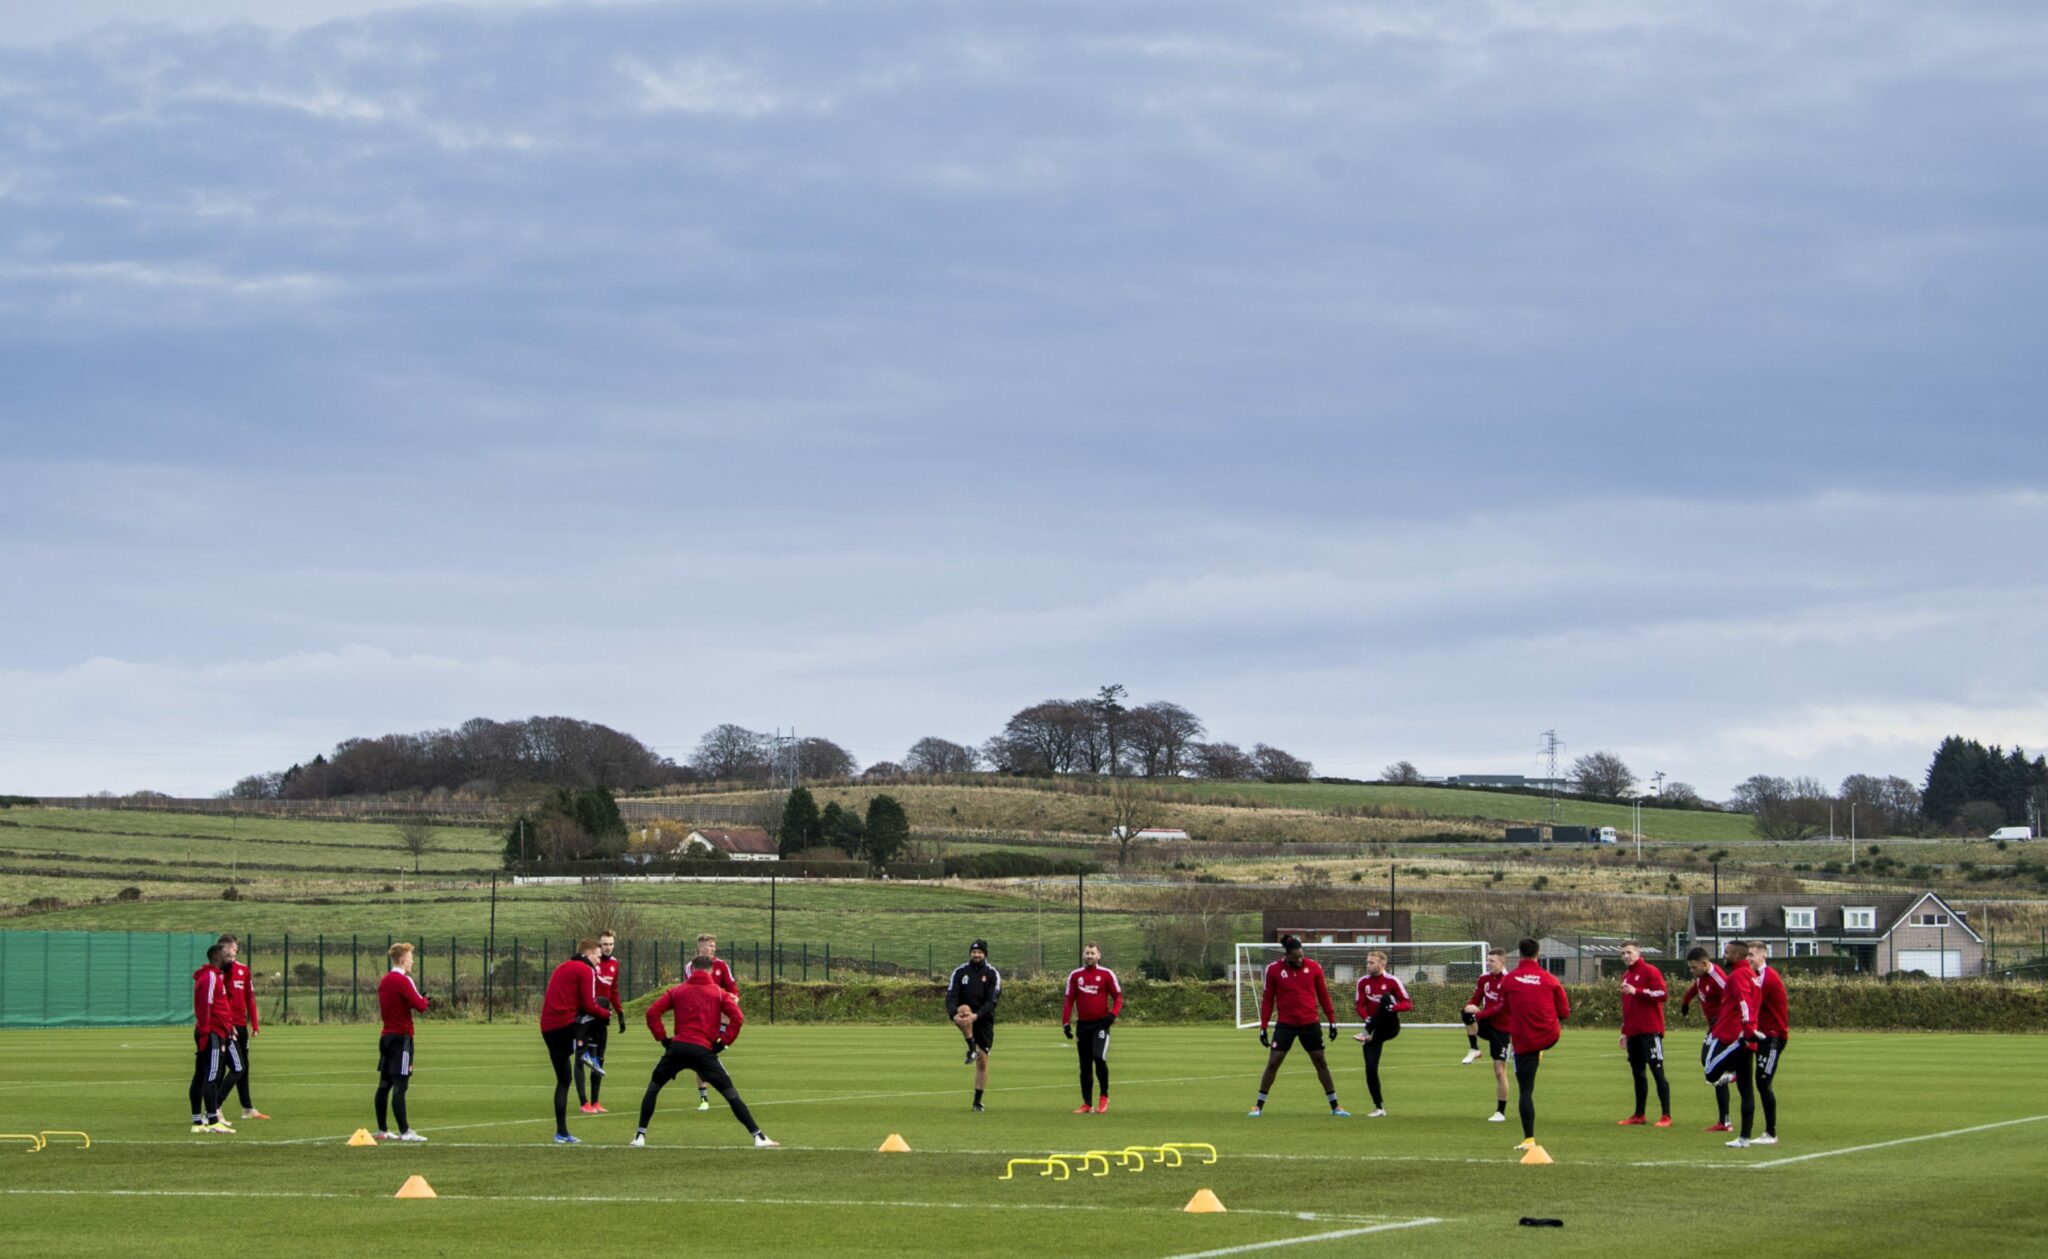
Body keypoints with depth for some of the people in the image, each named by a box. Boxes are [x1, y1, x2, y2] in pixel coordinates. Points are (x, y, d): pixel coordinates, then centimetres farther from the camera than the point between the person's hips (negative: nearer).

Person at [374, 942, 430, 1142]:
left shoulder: (384, 981, 13)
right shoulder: (403, 981, -14)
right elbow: (420, 1005, -21)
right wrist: (424, 998, 4)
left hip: (386, 1036, 9)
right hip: (401, 1037, -9)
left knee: (384, 1084, 10)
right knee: (400, 1086, -10)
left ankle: (382, 1130, 15)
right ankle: (404, 1131, -12)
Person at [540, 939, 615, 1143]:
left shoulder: (561, 968, 24)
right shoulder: (586, 970, -2)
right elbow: (589, 1006, -9)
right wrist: (607, 1014, 9)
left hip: (547, 1027, 8)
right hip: (567, 1025, -8)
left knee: (563, 1080, 14)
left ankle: (561, 1133, 12)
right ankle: (586, 1053, -13)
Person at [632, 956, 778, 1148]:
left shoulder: (677, 990, 14)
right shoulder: (719, 993, 11)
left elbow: (652, 1012, 5)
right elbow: (737, 1018, -2)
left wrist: (663, 1038, 9)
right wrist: (723, 1042, 3)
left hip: (678, 1048, 1)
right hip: (703, 1051, -1)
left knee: (653, 1088, 21)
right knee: (730, 1094, 3)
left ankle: (640, 1136, 13)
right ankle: (759, 1137, -5)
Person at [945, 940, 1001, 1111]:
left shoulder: (992, 974, -2)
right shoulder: (960, 972, 2)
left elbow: (992, 1000, -12)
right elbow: (951, 996, -6)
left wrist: (977, 1015, -29)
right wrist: (953, 1014, -27)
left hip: (983, 1020, 0)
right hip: (964, 1018, 0)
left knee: (982, 1062, 0)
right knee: (964, 1009, -37)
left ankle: (977, 1101, 10)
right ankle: (972, 1048, -25)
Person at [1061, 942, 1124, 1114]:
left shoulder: (1106, 974, -1)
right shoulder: (1074, 976, 8)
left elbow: (1118, 996, 1)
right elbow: (1069, 1001, 10)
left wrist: (1113, 1014, -16)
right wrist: (1066, 1023, 1)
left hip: (1101, 1023, -4)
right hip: (1083, 1025, 4)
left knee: (1099, 1057, -21)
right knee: (1085, 1066, 6)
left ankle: (1104, 1097, -4)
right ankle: (1087, 1104, 11)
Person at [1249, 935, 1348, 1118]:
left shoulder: (1313, 967, -3)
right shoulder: (1274, 970, -5)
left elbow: (1323, 995, 5)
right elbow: (1267, 1000, 1)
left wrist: (1332, 1021, 5)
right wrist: (1263, 1027, -2)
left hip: (1310, 1024, 1)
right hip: (1285, 1024, -1)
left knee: (1321, 1062, 6)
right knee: (1273, 1063, -4)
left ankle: (1335, 1106, 15)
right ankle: (1258, 1106, 5)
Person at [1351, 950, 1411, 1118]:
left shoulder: (1391, 981, -5)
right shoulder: (1363, 982, 6)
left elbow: (1408, 1004, -9)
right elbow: (1360, 1005, 4)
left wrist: (1394, 1007, -30)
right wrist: (1366, 1018, -18)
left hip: (1390, 1027, -3)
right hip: (1373, 1028, 3)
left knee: (1386, 998, -31)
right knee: (1370, 1068, -6)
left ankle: (1367, 1033, -34)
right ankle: (1379, 1107, 5)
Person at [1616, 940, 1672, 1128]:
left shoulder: (1650, 971, -5)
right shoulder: (1625, 976, 18)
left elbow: (1663, 993, -17)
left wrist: (1637, 991, -21)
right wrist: (1624, 1031, 23)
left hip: (1650, 1031, -8)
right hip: (1633, 1033, 8)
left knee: (1657, 1070, -8)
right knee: (1638, 1073, 11)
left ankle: (1666, 1116, -9)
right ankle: (1639, 1115, 18)